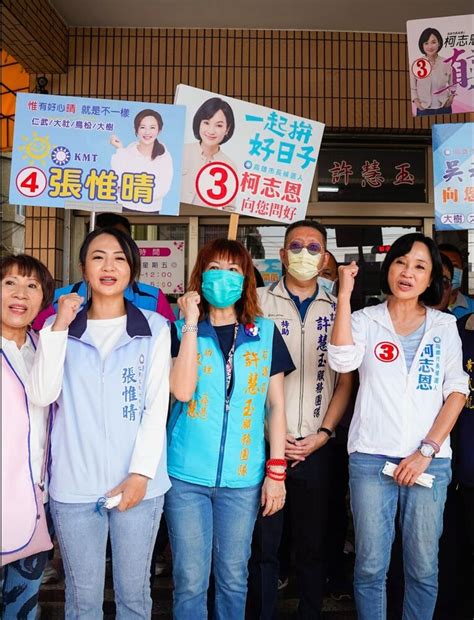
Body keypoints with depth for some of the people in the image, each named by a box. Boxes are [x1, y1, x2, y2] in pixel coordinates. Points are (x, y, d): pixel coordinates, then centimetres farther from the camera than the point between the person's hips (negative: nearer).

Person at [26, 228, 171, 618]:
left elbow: (158, 405, -3)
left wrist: (142, 472, -10)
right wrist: (59, 329, -12)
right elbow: (41, 395, -6)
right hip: (73, 484, 1)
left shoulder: (154, 328, 1)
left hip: (137, 481, -1)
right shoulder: (59, 326, 6)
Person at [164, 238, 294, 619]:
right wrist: (191, 324, -13)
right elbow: (182, 391, -15)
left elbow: (276, 404, 5)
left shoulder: (265, 333, 5)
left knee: (233, 577, 13)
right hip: (187, 474, -1)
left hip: (243, 476, 1)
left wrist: (276, 470, 0)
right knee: (190, 580, 6)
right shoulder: (181, 330, 2)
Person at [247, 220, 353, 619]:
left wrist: (323, 433, -4)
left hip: (317, 447, 2)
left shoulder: (338, 310, 8)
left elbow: (345, 379, 7)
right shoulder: (259, 301, 2)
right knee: (263, 543, 7)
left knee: (313, 544, 12)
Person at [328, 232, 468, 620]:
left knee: (424, 567, 8)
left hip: (430, 460, 2)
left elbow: (457, 391, 4)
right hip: (371, 457, -1)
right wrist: (345, 294, -16)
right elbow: (342, 361, -15)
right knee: (371, 566, 5)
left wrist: (427, 450, -6)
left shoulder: (445, 326, 9)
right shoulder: (365, 320, 4)